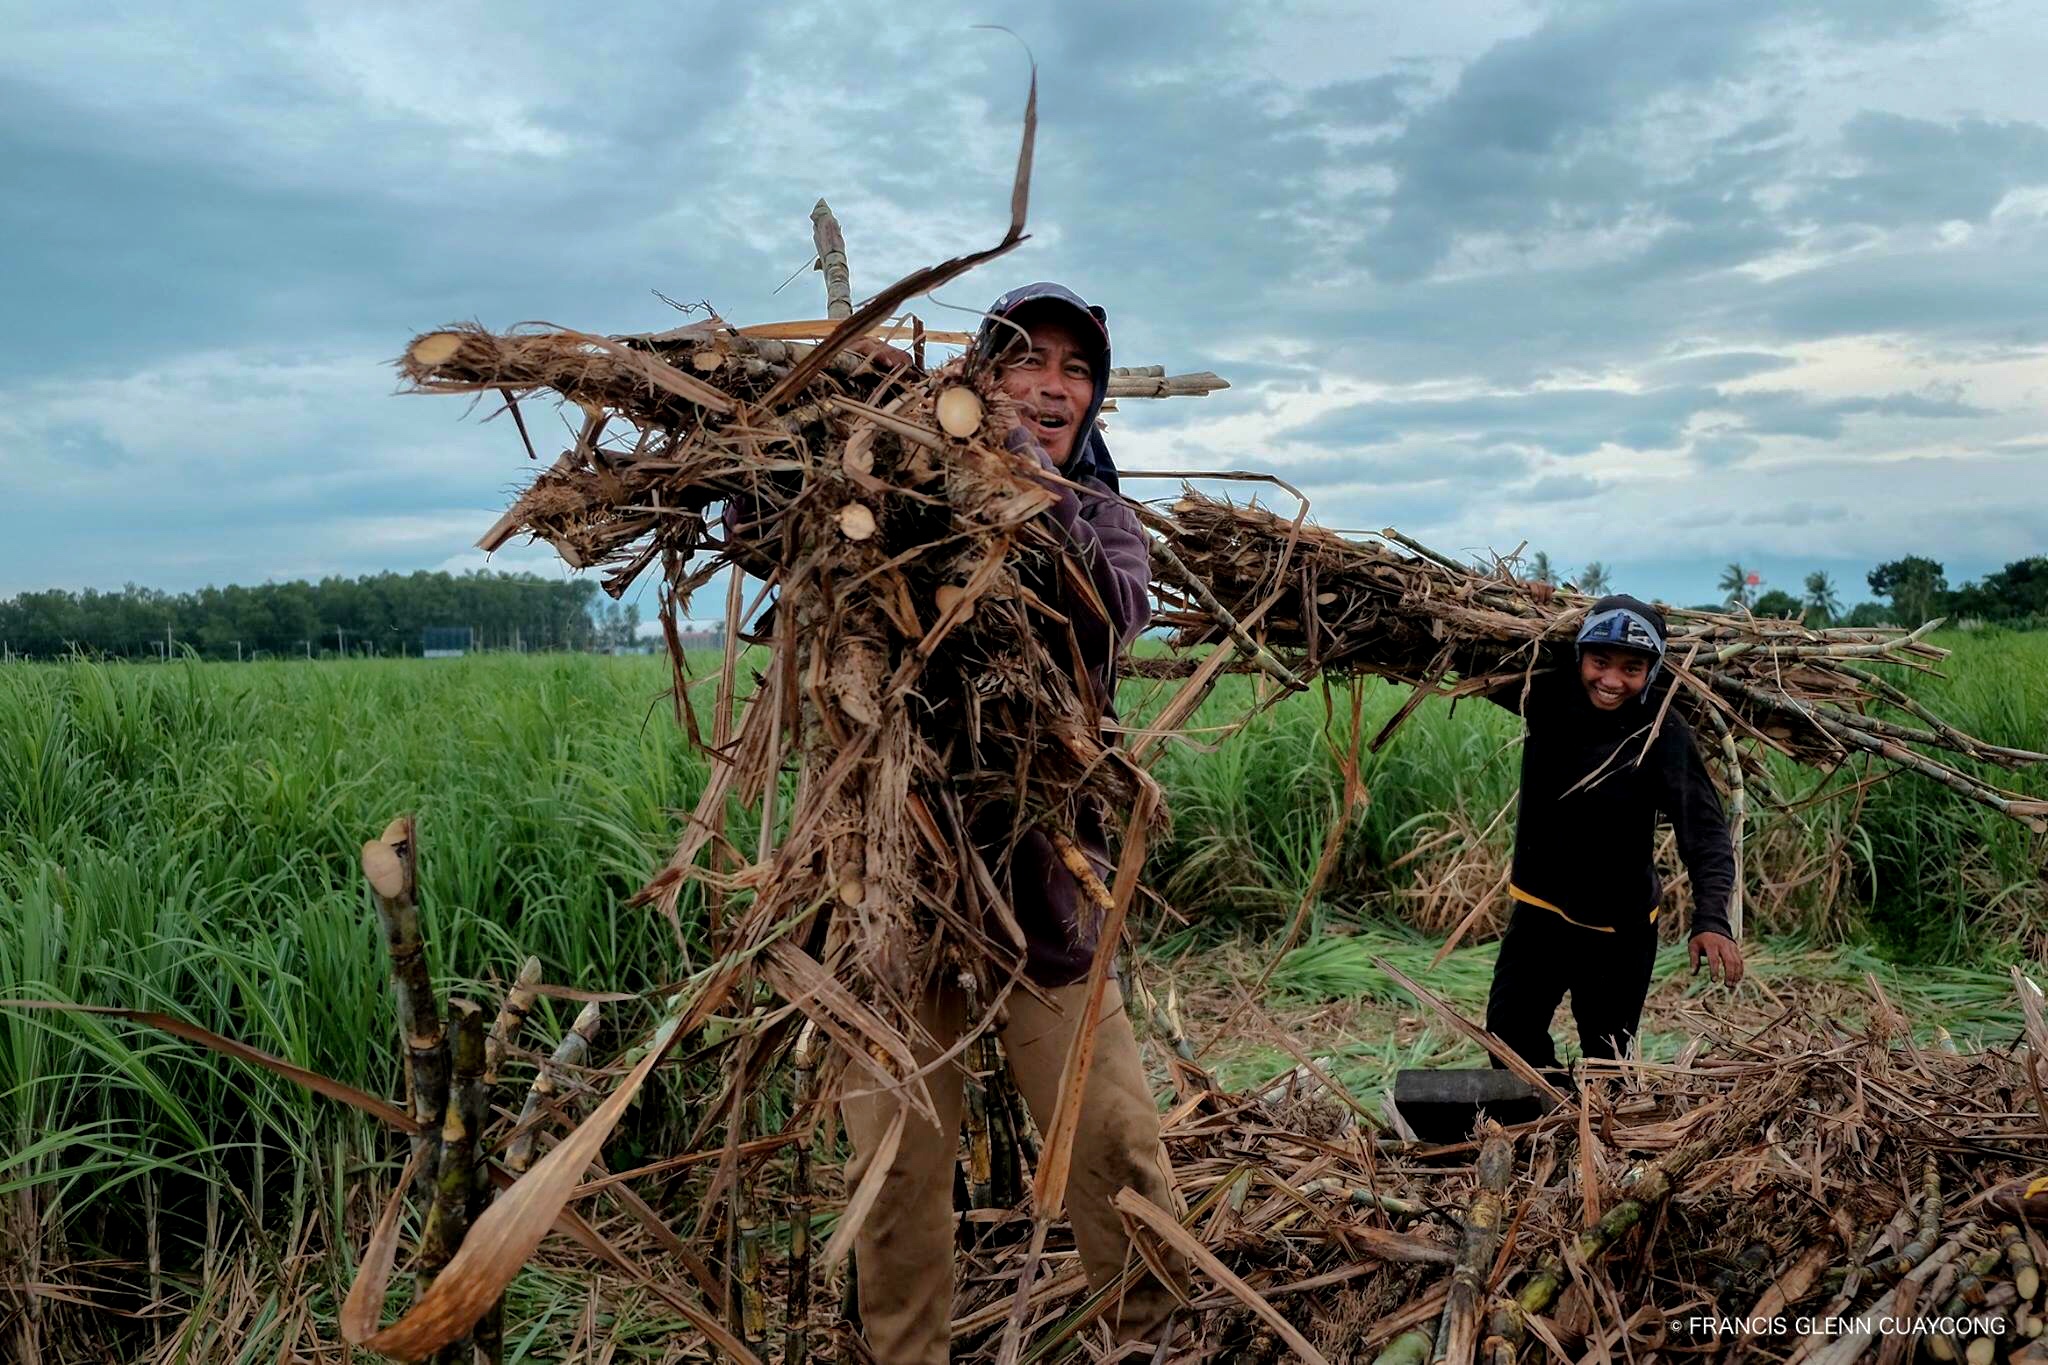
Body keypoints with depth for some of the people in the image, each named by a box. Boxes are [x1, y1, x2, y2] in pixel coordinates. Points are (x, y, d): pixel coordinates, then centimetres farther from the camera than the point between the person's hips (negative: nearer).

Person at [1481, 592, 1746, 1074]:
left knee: (1607, 1057, 12)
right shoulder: (1547, 696, -11)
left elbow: (1704, 830, -27)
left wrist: (1711, 918, -39)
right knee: (1507, 1036, 13)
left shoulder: (1664, 734, -22)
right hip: (1539, 908, 4)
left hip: (1619, 929, -4)